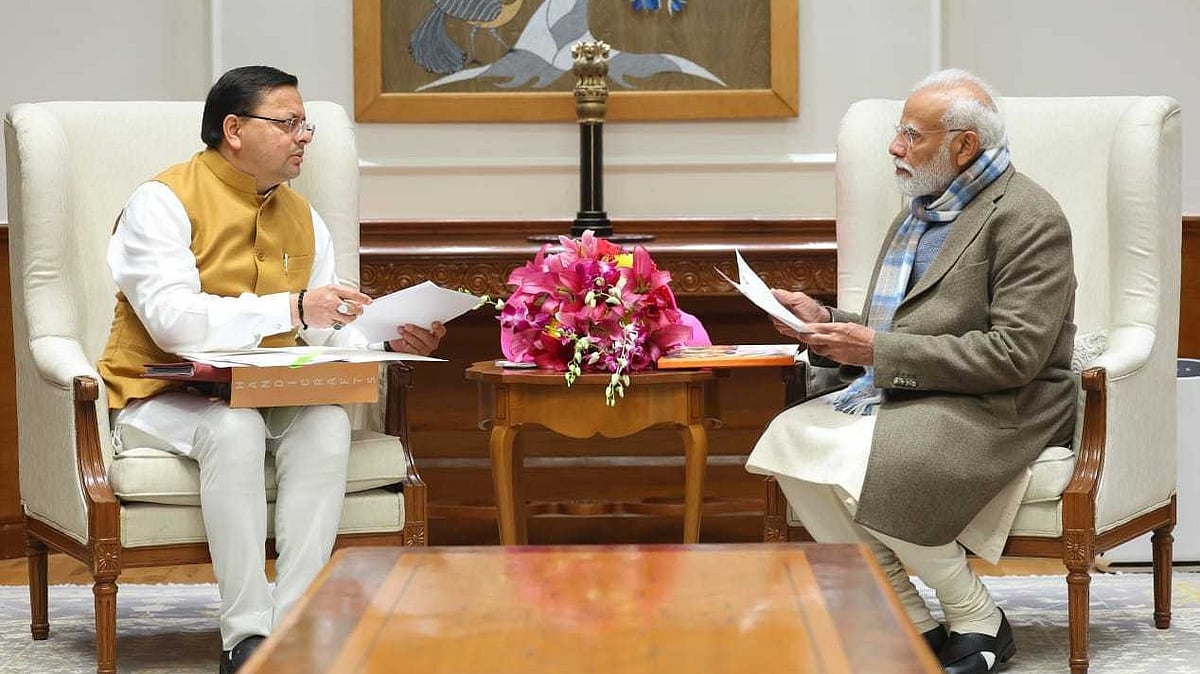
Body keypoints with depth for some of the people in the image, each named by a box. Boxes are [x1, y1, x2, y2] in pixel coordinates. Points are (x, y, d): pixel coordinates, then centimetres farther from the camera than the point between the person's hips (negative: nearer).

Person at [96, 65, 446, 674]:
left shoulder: (302, 218, 12)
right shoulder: (164, 202, -9)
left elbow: (331, 333, 10)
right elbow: (173, 319, -23)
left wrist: (389, 343, -12)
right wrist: (290, 309, -31)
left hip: (266, 398, 5)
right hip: (160, 399, -5)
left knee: (328, 422, -25)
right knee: (234, 427, -36)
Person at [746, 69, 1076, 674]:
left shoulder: (1027, 218, -11)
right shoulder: (918, 213, 18)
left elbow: (1016, 355, -21)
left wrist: (880, 350, -20)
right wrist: (824, 321, 3)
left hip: (1001, 405, -9)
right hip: (902, 393, 9)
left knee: (855, 461, -31)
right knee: (788, 439, -16)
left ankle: (977, 623, -10)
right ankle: (910, 625, -11)